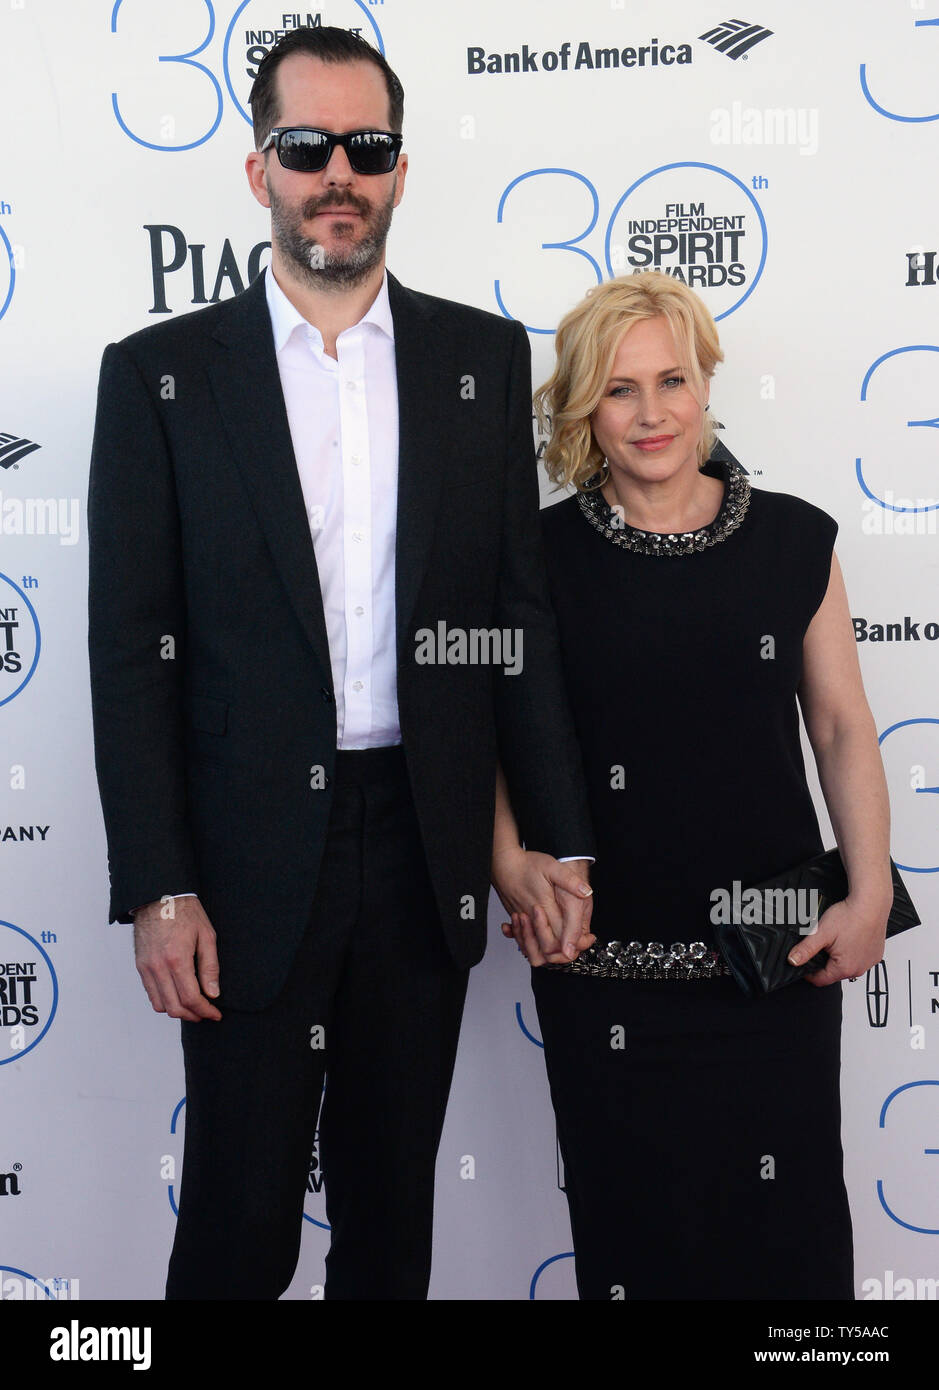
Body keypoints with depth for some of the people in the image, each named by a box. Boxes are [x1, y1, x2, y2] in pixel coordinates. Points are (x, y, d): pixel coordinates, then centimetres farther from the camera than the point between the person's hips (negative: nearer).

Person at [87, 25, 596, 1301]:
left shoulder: (485, 358, 5)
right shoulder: (160, 375, -1)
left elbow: (524, 611, 6)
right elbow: (133, 650, -3)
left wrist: (561, 843, 2)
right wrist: (159, 888, -9)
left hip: (427, 848, 2)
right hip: (250, 854, -2)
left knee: (392, 1208, 17)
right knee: (241, 1219, 8)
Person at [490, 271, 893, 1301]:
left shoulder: (794, 540, 3)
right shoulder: (544, 555, -2)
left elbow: (842, 727, 4)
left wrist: (870, 894, -5)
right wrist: (516, 877, -10)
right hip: (608, 962, -1)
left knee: (789, 1217, 9)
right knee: (633, 1219, 10)